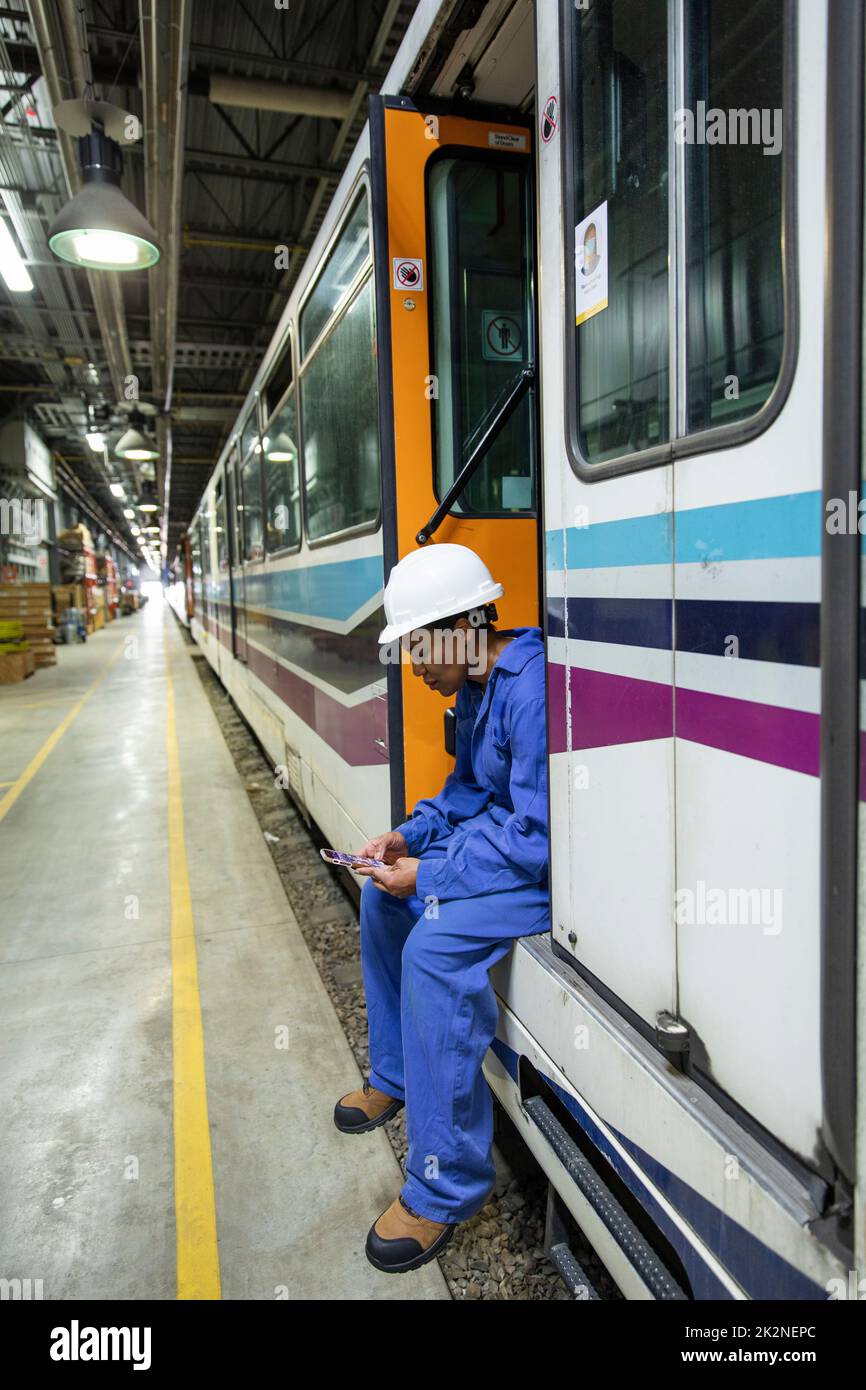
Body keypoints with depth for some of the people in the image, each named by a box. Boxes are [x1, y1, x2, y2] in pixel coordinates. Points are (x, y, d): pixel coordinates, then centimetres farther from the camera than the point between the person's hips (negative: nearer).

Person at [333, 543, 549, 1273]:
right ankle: (395, 1077, 31)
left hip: (546, 866, -11)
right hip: (500, 836, 11)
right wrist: (411, 836, 3)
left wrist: (430, 875, -22)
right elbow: (471, 788, 17)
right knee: (382, 895, 16)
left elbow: (538, 835, -28)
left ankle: (445, 1183, -11)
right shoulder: (480, 686, 6)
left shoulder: (533, 691, -27)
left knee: (436, 946, -29)